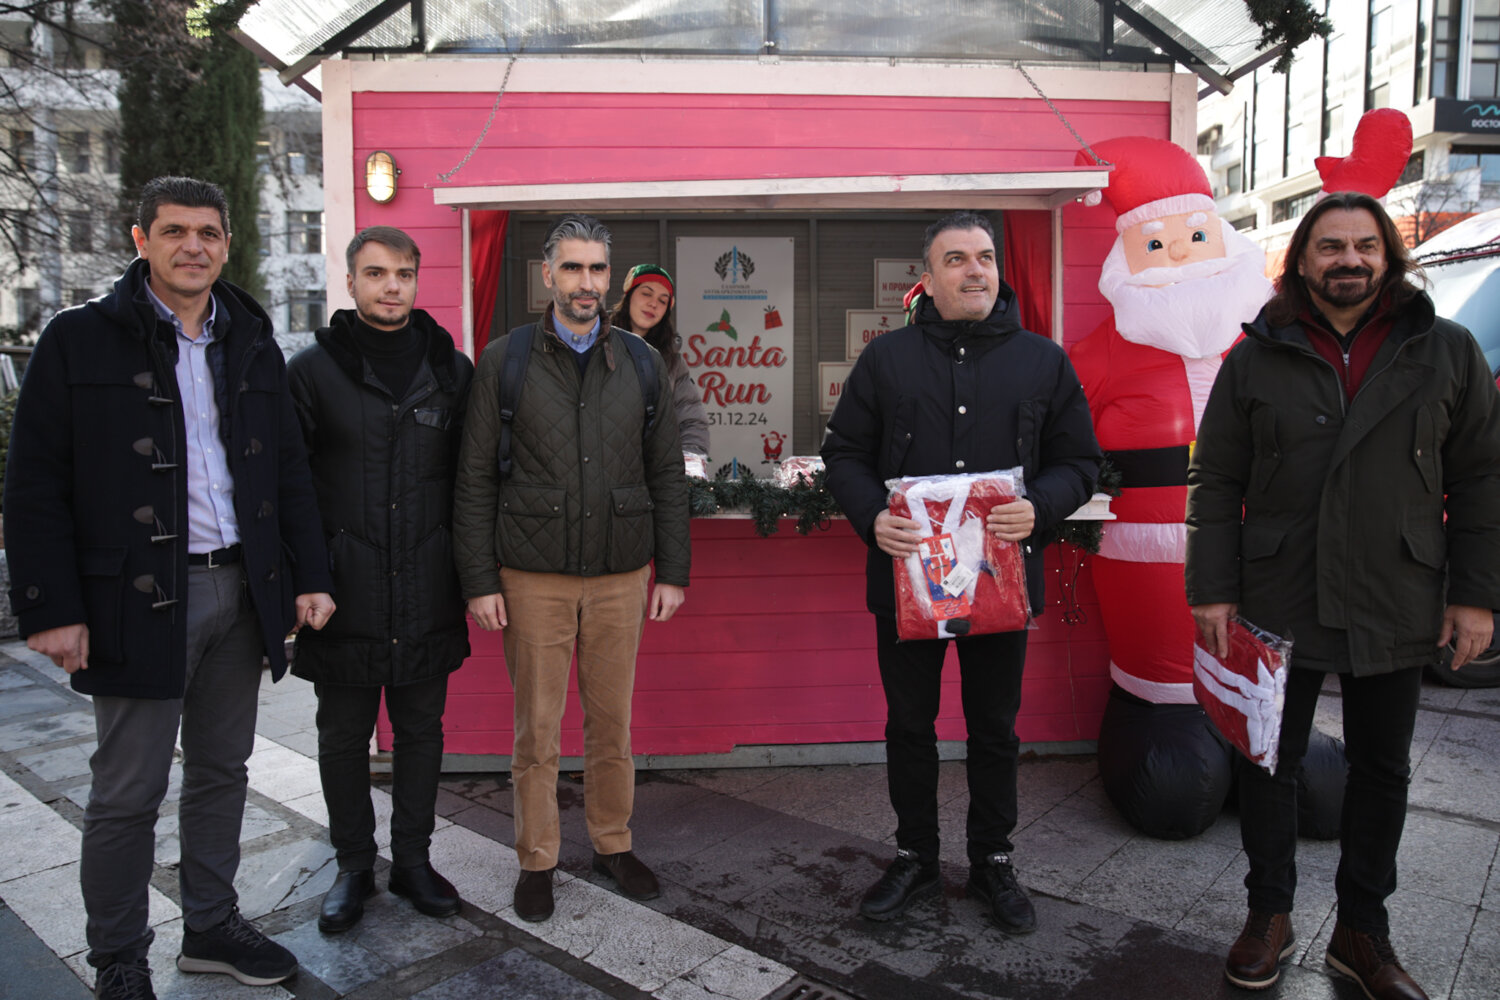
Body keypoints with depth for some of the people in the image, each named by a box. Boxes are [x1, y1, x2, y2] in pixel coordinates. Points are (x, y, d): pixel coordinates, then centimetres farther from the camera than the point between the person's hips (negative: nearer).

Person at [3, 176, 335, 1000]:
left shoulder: (252, 345, 10)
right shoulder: (80, 339, -3)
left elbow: (289, 472, 12)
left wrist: (309, 577, 7)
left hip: (241, 591, 5)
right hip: (138, 598, -4)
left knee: (221, 770, 15)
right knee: (127, 791, 5)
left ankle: (212, 928, 32)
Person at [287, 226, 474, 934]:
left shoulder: (451, 370, 6)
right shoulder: (314, 370, -1)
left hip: (428, 594, 2)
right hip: (344, 593, -1)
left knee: (421, 728, 13)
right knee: (344, 734, 11)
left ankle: (413, 858, 29)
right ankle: (354, 865, 29)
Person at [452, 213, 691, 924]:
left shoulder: (639, 363, 7)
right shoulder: (505, 360, 1)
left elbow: (667, 474, 9)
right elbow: (474, 478, -1)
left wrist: (672, 570, 4)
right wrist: (479, 580, -6)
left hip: (621, 574, 2)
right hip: (533, 577, -2)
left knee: (612, 722, 11)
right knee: (537, 728, 7)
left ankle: (613, 845, 30)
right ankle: (537, 860, 24)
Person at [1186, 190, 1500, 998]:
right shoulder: (1256, 361, 0)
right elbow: (1215, 483, 0)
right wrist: (1212, 589, -5)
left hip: (1395, 608, 1)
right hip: (1278, 602, -1)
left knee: (1382, 771, 13)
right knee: (1269, 762, 9)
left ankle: (1362, 931, 31)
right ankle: (1269, 914, 28)